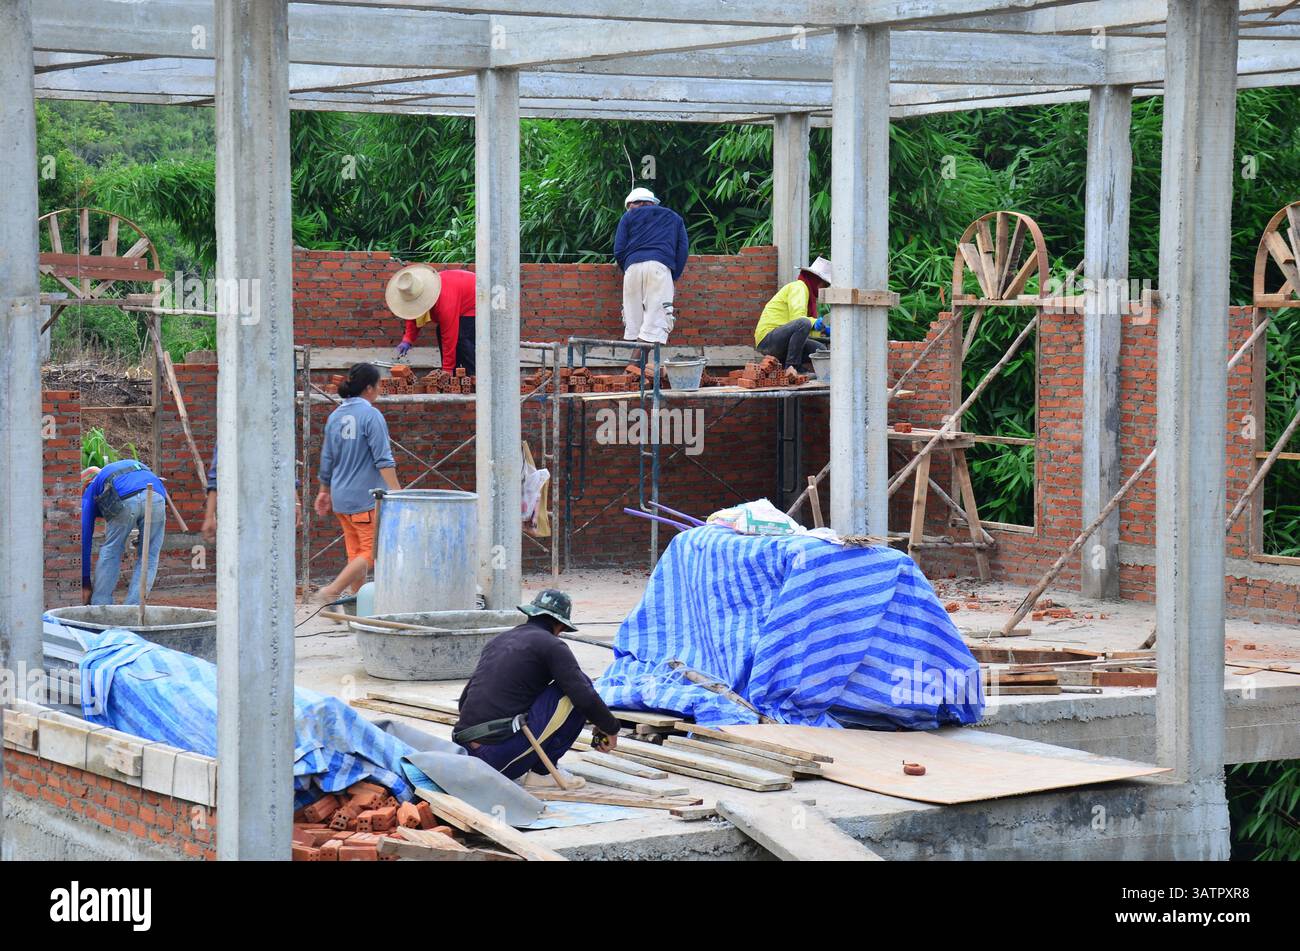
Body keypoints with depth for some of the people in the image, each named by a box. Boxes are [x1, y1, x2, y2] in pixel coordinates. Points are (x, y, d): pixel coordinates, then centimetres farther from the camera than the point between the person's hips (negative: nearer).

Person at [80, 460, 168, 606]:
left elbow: (85, 538, 32)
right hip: (156, 497, 2)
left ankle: (100, 604, 18)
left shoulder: (91, 489, 34)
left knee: (110, 551, 18)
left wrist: (85, 583, 36)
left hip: (125, 501, -2)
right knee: (149, 556, 14)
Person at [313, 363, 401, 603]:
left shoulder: (335, 417, 9)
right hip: (366, 497, -8)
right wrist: (396, 493, -15)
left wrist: (324, 491, 27)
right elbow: (383, 460, -16)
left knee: (356, 553, 14)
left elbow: (327, 458, 17)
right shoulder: (371, 415, -12)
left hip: (341, 497, 8)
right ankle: (332, 591, -13)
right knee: (372, 552, -3)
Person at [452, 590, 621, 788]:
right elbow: (585, 697, -9)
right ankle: (543, 771, 5)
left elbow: (465, 699, 32)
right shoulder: (551, 645, 0)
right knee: (579, 685, 3)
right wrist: (610, 729, 9)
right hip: (502, 755, -7)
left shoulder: (497, 641, 21)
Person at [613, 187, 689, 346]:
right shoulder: (674, 218, 28)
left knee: (633, 317, 5)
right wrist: (675, 276, 16)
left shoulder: (629, 216, 22)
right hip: (660, 266, -1)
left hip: (633, 266, 1)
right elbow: (682, 249, 15)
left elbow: (619, 251, 13)